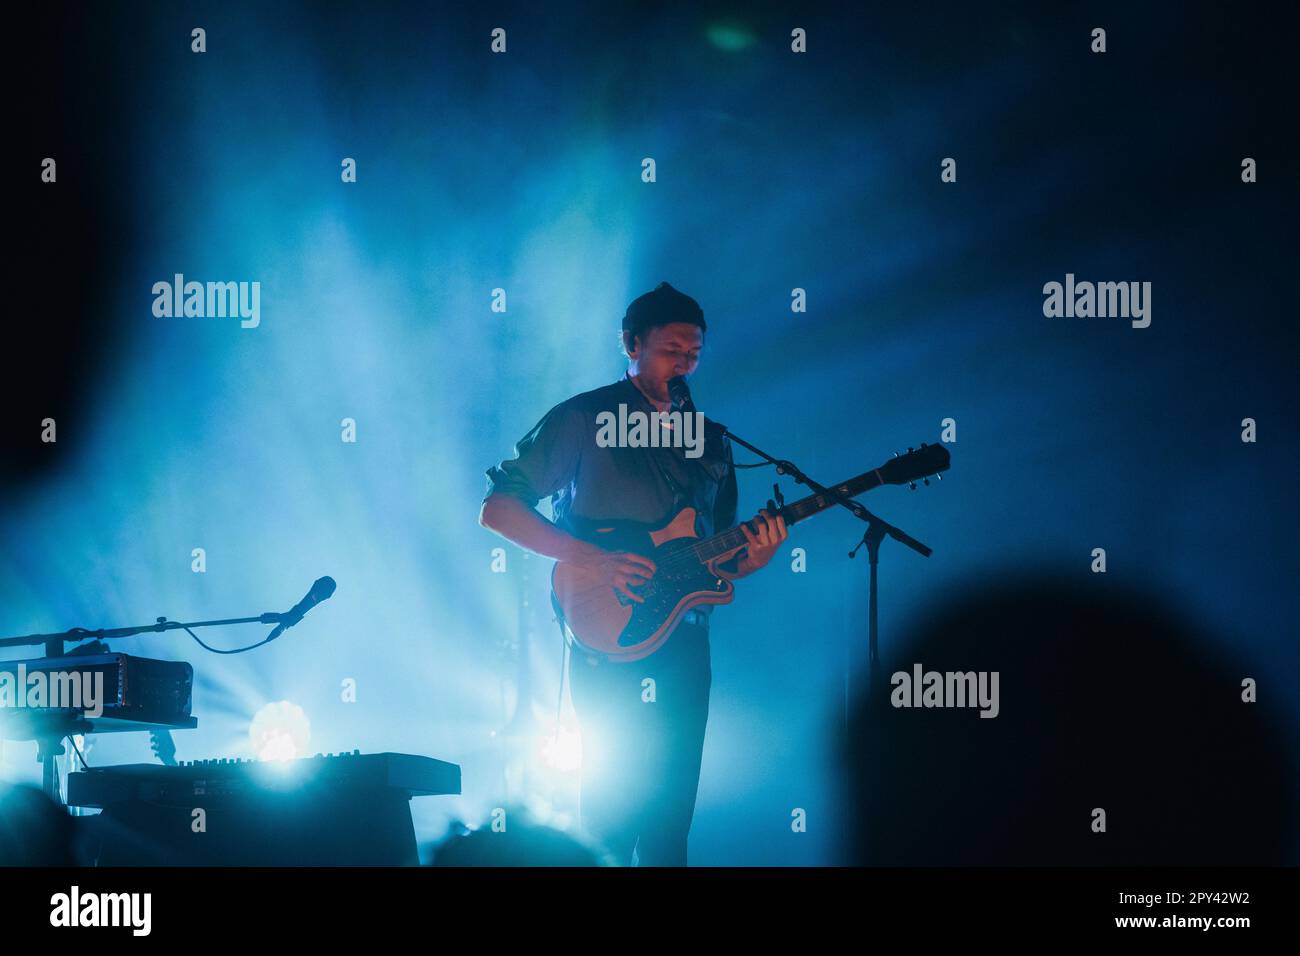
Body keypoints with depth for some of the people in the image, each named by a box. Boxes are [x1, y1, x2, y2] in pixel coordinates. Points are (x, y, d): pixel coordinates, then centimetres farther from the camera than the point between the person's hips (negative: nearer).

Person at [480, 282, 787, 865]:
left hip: (685, 647, 5)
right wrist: (593, 558, -18)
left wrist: (751, 558, -5)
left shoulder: (710, 440, 15)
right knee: (613, 805, -6)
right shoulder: (585, 419, -3)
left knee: (671, 814, 7)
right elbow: (496, 507, -8)